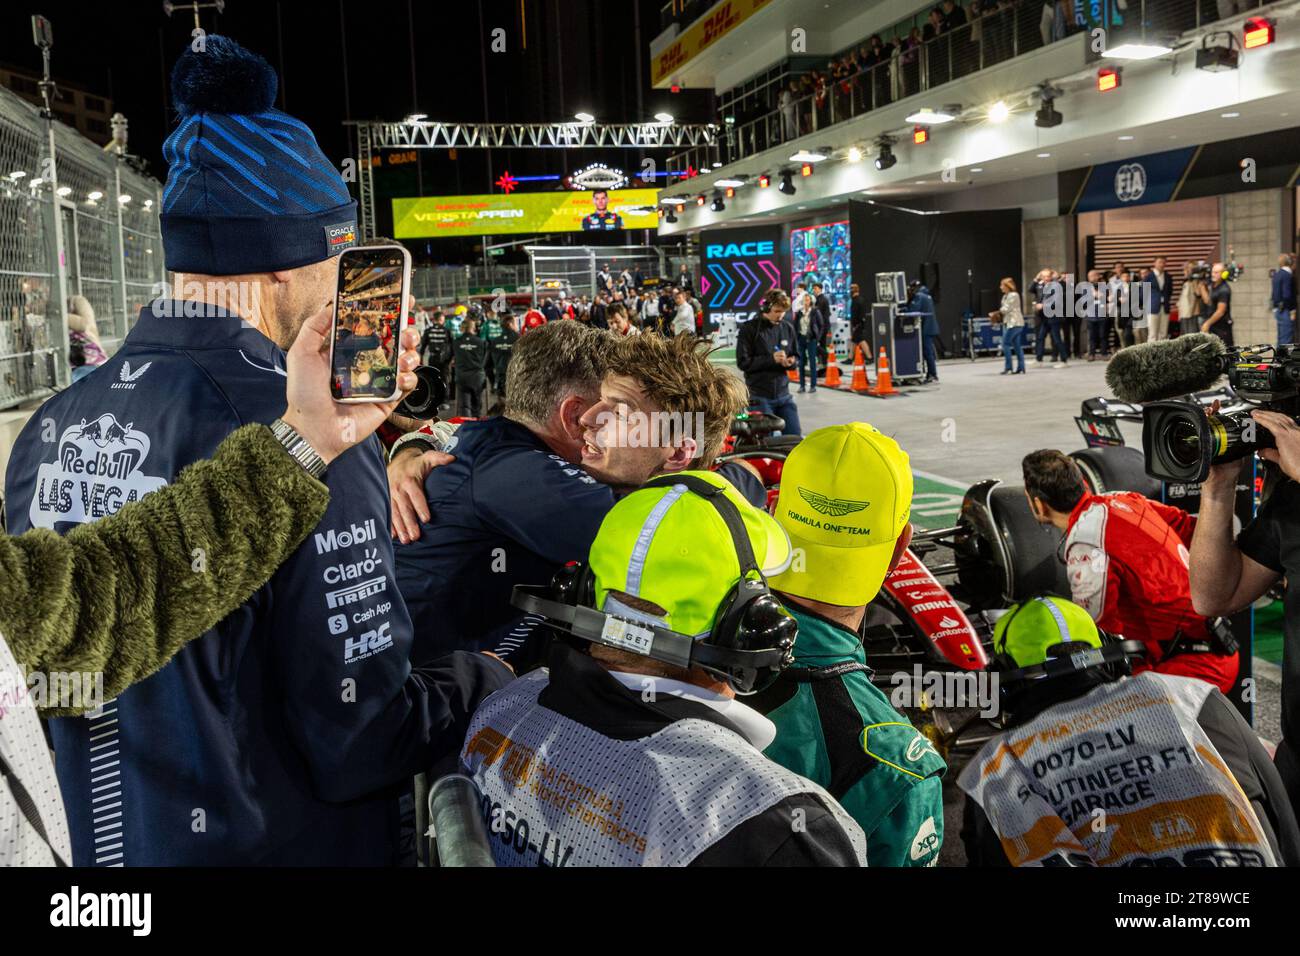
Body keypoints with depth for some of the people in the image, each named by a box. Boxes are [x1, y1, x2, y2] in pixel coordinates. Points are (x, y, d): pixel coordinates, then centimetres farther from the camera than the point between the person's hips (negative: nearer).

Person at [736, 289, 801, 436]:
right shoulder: (749, 329, -5)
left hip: (784, 395, 4)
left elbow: (796, 357, 18)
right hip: (760, 397, -4)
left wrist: (791, 362, -6)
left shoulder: (788, 328, 9)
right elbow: (743, 362, -10)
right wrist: (771, 359, -19)